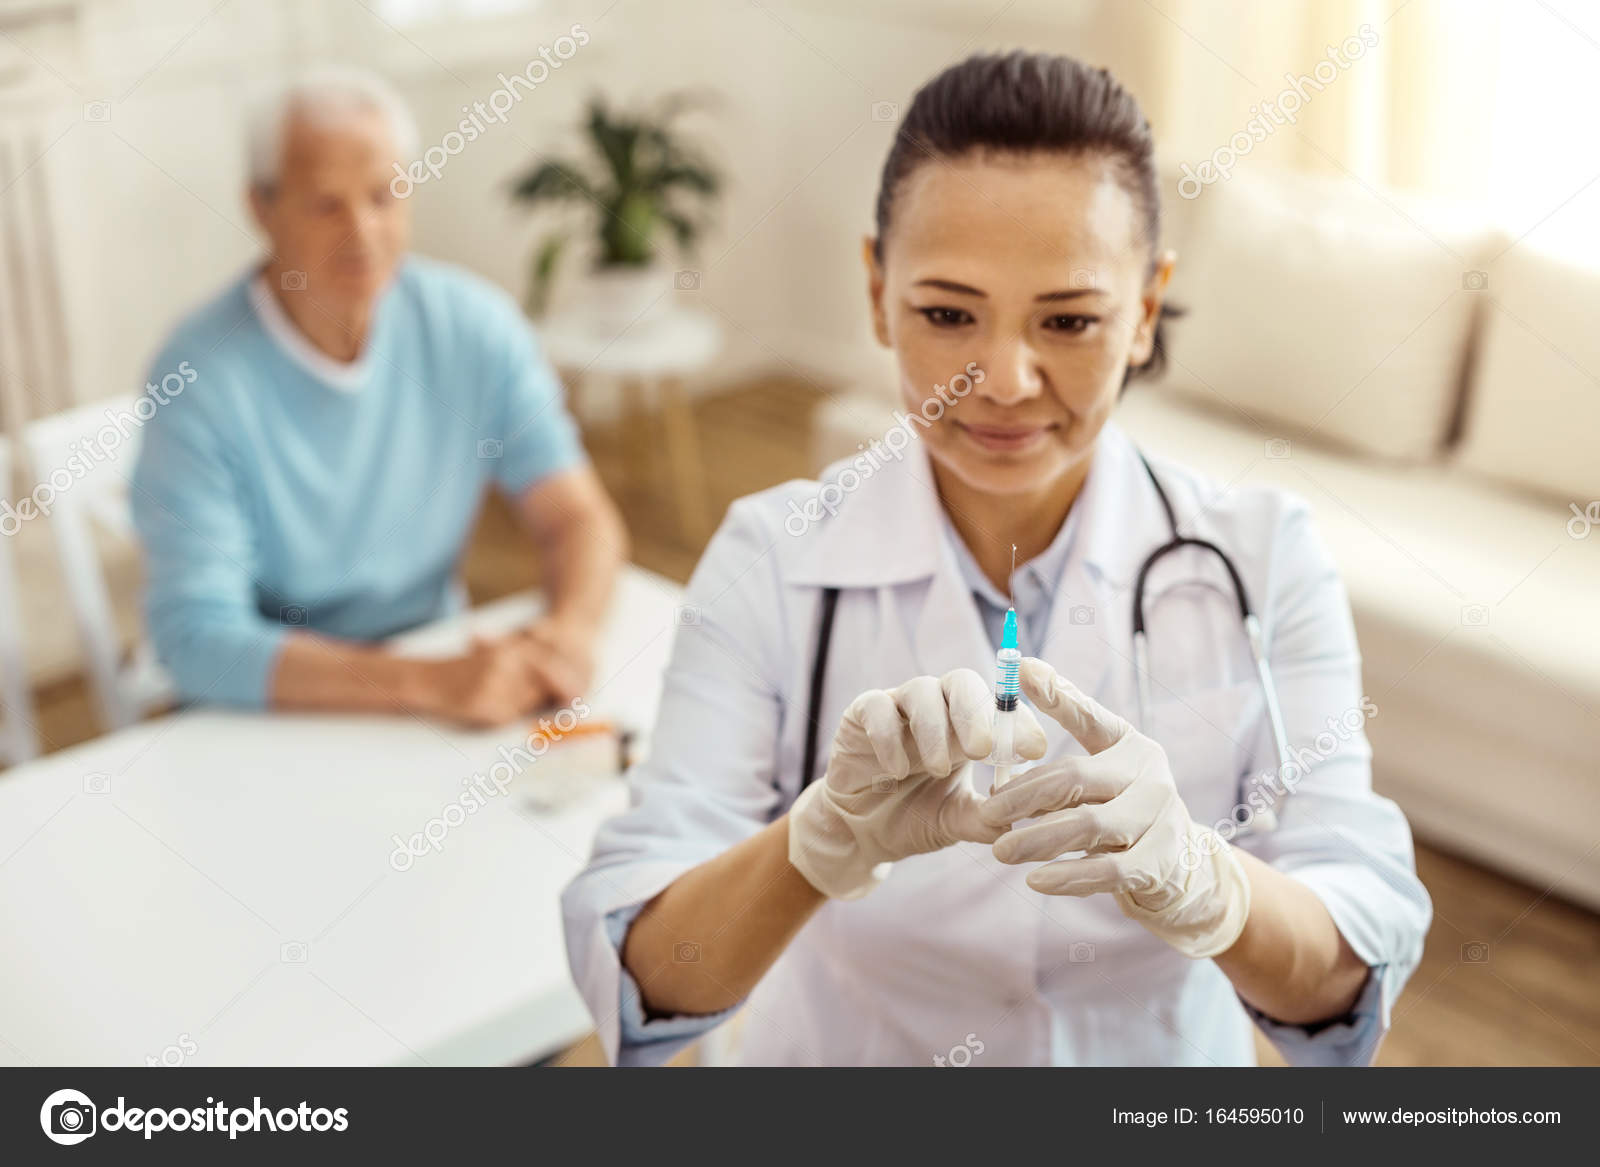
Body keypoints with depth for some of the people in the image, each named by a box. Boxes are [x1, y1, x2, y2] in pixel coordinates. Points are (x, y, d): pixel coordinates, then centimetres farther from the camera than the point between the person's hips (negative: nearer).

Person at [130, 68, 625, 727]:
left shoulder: (474, 326, -3)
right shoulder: (202, 378, -16)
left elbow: (578, 518, -1)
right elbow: (197, 637, -22)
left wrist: (571, 629, -23)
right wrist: (430, 684, -31)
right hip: (267, 720, -4)